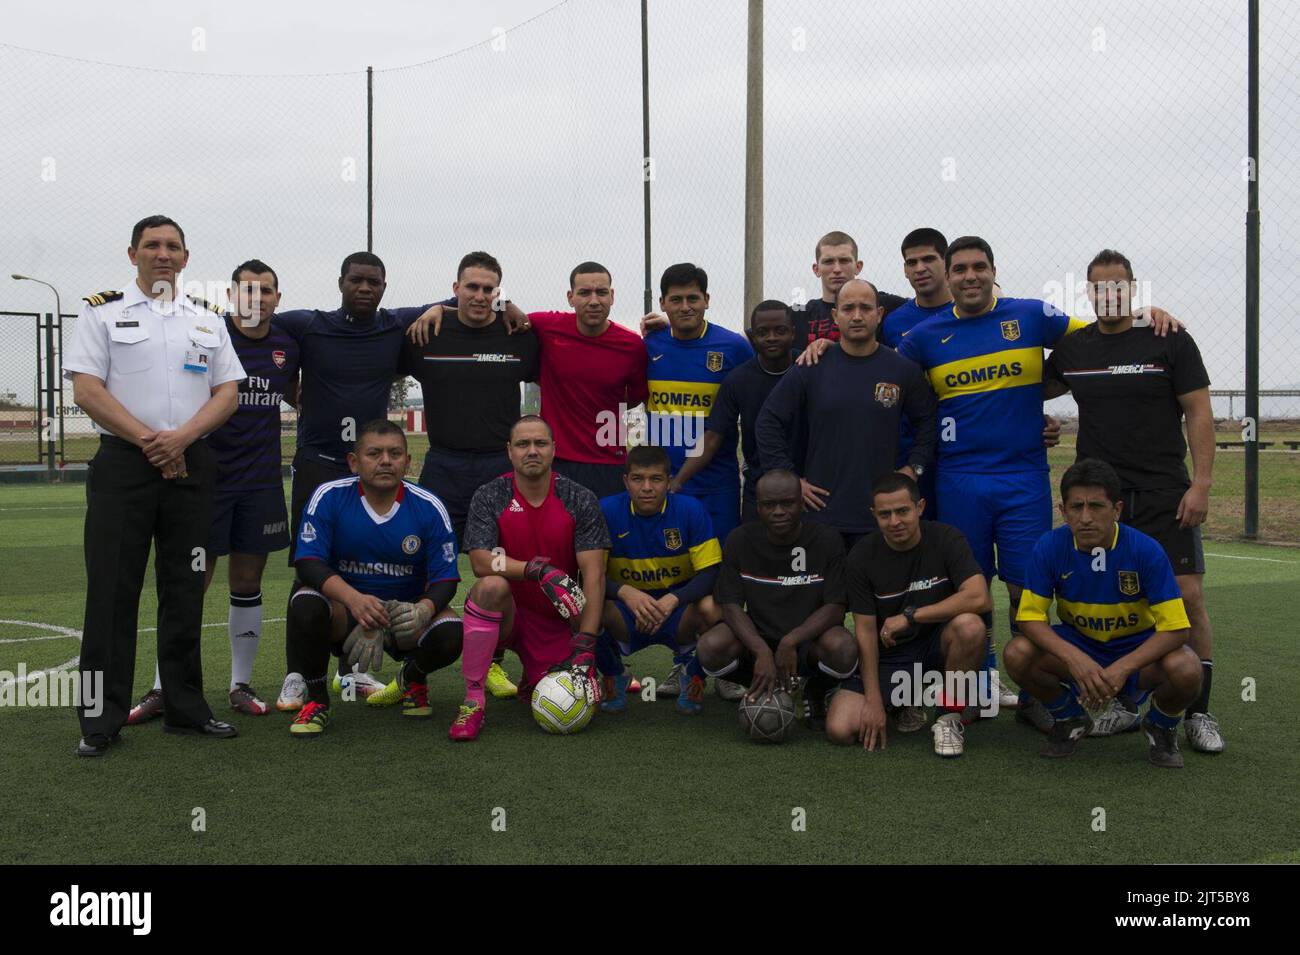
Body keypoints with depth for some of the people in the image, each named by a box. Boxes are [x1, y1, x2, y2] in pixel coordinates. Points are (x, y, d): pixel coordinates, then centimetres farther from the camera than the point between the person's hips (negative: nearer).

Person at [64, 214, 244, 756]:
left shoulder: (208, 323, 16)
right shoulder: (102, 313, 5)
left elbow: (228, 394, 8)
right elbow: (86, 390, -5)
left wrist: (181, 437, -9)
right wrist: (149, 440, -12)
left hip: (190, 465, 3)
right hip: (123, 464, -3)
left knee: (185, 592, 7)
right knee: (112, 592, -5)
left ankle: (186, 708, 16)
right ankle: (101, 717, 1)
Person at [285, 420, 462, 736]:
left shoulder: (429, 507, -8)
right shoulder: (329, 497, -10)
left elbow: (445, 577, -8)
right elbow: (308, 563, -18)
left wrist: (425, 609, -32)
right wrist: (354, 599, -37)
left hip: (406, 612, 1)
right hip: (344, 613, -1)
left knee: (450, 633, -29)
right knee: (305, 602, -32)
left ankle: (413, 678, 11)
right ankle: (315, 700, -7)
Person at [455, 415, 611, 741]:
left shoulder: (580, 501, -5)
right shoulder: (489, 497, -5)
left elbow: (594, 574, -12)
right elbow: (480, 562, -19)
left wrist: (585, 646, -23)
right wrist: (539, 570, -34)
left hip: (558, 621, 2)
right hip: (507, 614, -1)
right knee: (491, 586, -35)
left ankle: (536, 677, 24)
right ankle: (472, 701, -24)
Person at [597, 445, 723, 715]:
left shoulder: (691, 510, -10)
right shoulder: (606, 511, -9)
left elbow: (711, 573, -13)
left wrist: (672, 599, -30)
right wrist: (625, 592, -32)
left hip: (678, 615, 0)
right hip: (625, 616, 1)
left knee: (711, 607, -33)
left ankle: (694, 675, 2)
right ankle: (613, 675, 3)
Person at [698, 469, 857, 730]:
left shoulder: (827, 540, -11)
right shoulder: (740, 540, -6)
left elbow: (835, 608, -15)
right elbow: (731, 606, -10)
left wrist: (790, 642, -30)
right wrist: (762, 652, -27)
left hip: (808, 639, -1)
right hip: (757, 638, 2)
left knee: (843, 649, -36)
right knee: (710, 647, -29)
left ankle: (815, 694, 4)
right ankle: (761, 693, 6)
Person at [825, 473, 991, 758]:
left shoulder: (946, 539, -12)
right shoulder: (861, 557, -9)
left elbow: (979, 597, -26)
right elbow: (866, 630, -8)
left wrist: (910, 616, -24)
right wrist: (873, 700, -14)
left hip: (937, 645, -1)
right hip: (888, 654, 1)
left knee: (969, 625, -36)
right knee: (840, 730, -19)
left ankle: (950, 717, -11)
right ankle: (907, 701, 14)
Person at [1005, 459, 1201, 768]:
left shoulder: (1146, 551, -24)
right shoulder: (1049, 548, -19)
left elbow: (1175, 628, -23)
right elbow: (1031, 617, -17)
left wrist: (1121, 668, -35)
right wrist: (1075, 659, -35)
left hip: (1137, 649, -2)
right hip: (1077, 646, 2)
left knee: (1186, 671, -33)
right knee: (1018, 655, -27)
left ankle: (1161, 726, 4)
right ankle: (1070, 719, 5)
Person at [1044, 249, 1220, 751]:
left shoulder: (1169, 341, 0)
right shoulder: (1072, 348, 9)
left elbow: (1199, 412, -2)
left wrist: (1201, 483, -9)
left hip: (1166, 496, -3)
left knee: (1187, 596, -8)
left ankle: (1198, 713, 3)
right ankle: (1125, 704, 17)